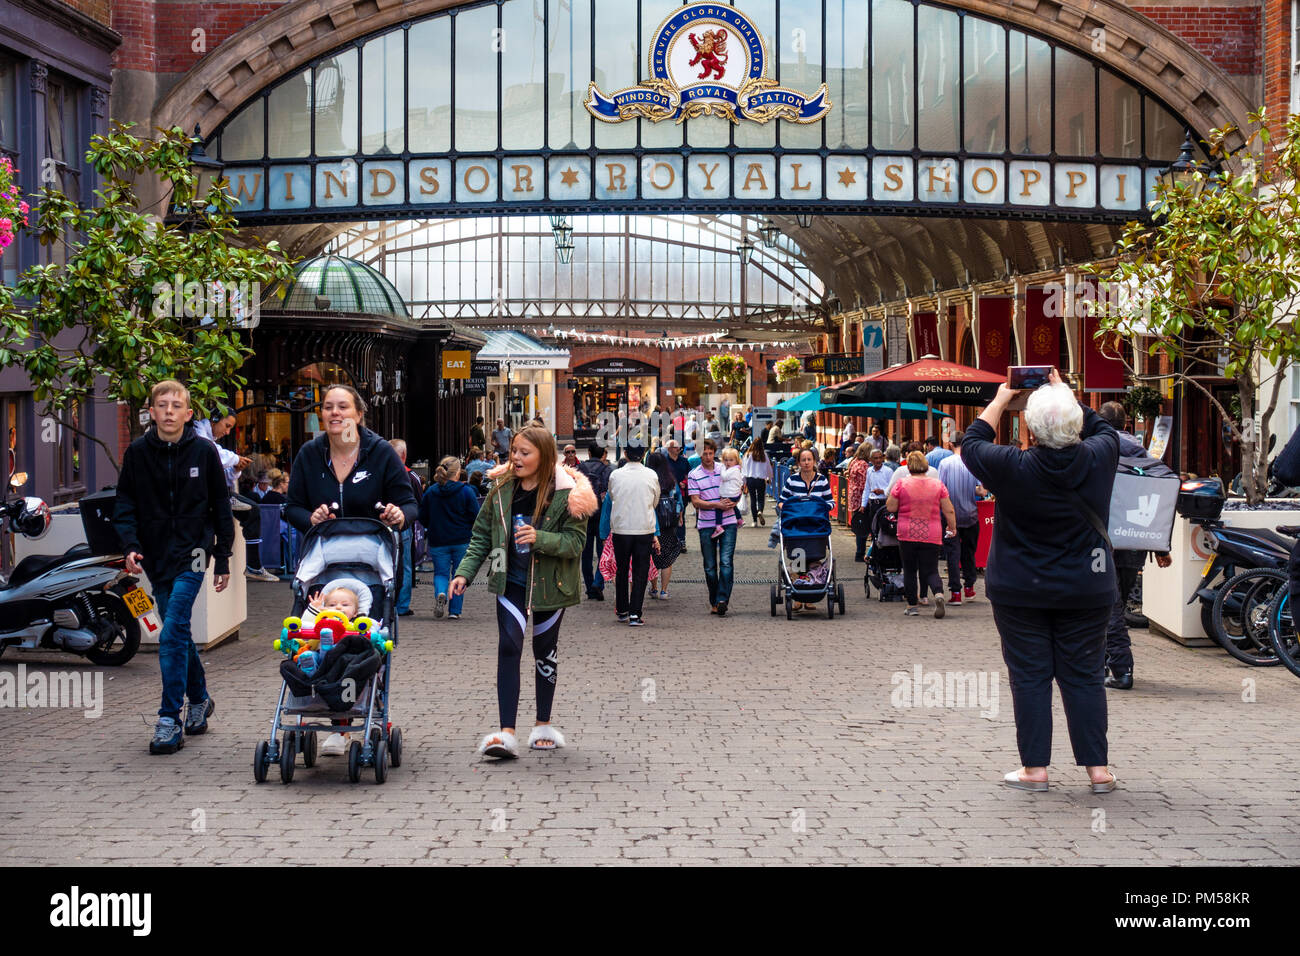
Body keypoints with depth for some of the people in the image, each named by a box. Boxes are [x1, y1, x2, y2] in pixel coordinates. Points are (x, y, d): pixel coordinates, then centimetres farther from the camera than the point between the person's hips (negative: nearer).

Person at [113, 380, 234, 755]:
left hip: (192, 553, -3)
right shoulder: (137, 452, 3)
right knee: (179, 634, 12)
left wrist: (223, 559, 5)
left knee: (172, 634, -15)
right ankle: (199, 700, 31)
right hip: (157, 555, 3)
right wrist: (131, 545, -10)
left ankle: (170, 720, -13)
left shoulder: (204, 451, -2)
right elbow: (125, 503, 6)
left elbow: (221, 506, 5)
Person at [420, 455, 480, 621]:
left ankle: (441, 594, -21)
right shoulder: (466, 491, -8)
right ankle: (455, 611, 8)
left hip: (438, 541, 1)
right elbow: (476, 516, -8)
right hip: (462, 541, -1)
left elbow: (422, 518, 6)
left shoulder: (431, 492, -1)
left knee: (441, 572, 11)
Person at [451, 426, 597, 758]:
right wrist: (464, 572, -3)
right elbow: (482, 535, 7)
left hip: (548, 584, -2)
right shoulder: (501, 489, 0)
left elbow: (576, 541, -15)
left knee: (545, 650, 13)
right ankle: (506, 733, -18)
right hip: (511, 582, 2)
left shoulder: (566, 493, -13)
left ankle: (543, 725, 29)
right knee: (508, 647, -12)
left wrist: (540, 538, -31)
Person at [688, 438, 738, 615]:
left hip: (728, 522, 0)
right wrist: (717, 505, -18)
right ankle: (714, 602, 16)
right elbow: (696, 501, -7)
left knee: (726, 562, -12)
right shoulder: (694, 475, 0)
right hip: (706, 525, 0)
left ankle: (722, 600, -15)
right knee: (710, 566, 5)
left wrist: (733, 501, -5)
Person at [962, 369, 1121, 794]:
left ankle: (1035, 768, 8)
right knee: (1084, 676, 9)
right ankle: (1097, 767, 10)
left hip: (1020, 591, -2)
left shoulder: (1013, 468, -17)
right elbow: (1103, 429, 14)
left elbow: (972, 444, 2)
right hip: (1087, 591, 2)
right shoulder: (1098, 458, -10)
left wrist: (1000, 399, 12)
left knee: (1030, 676, 6)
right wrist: (1064, 392, 18)